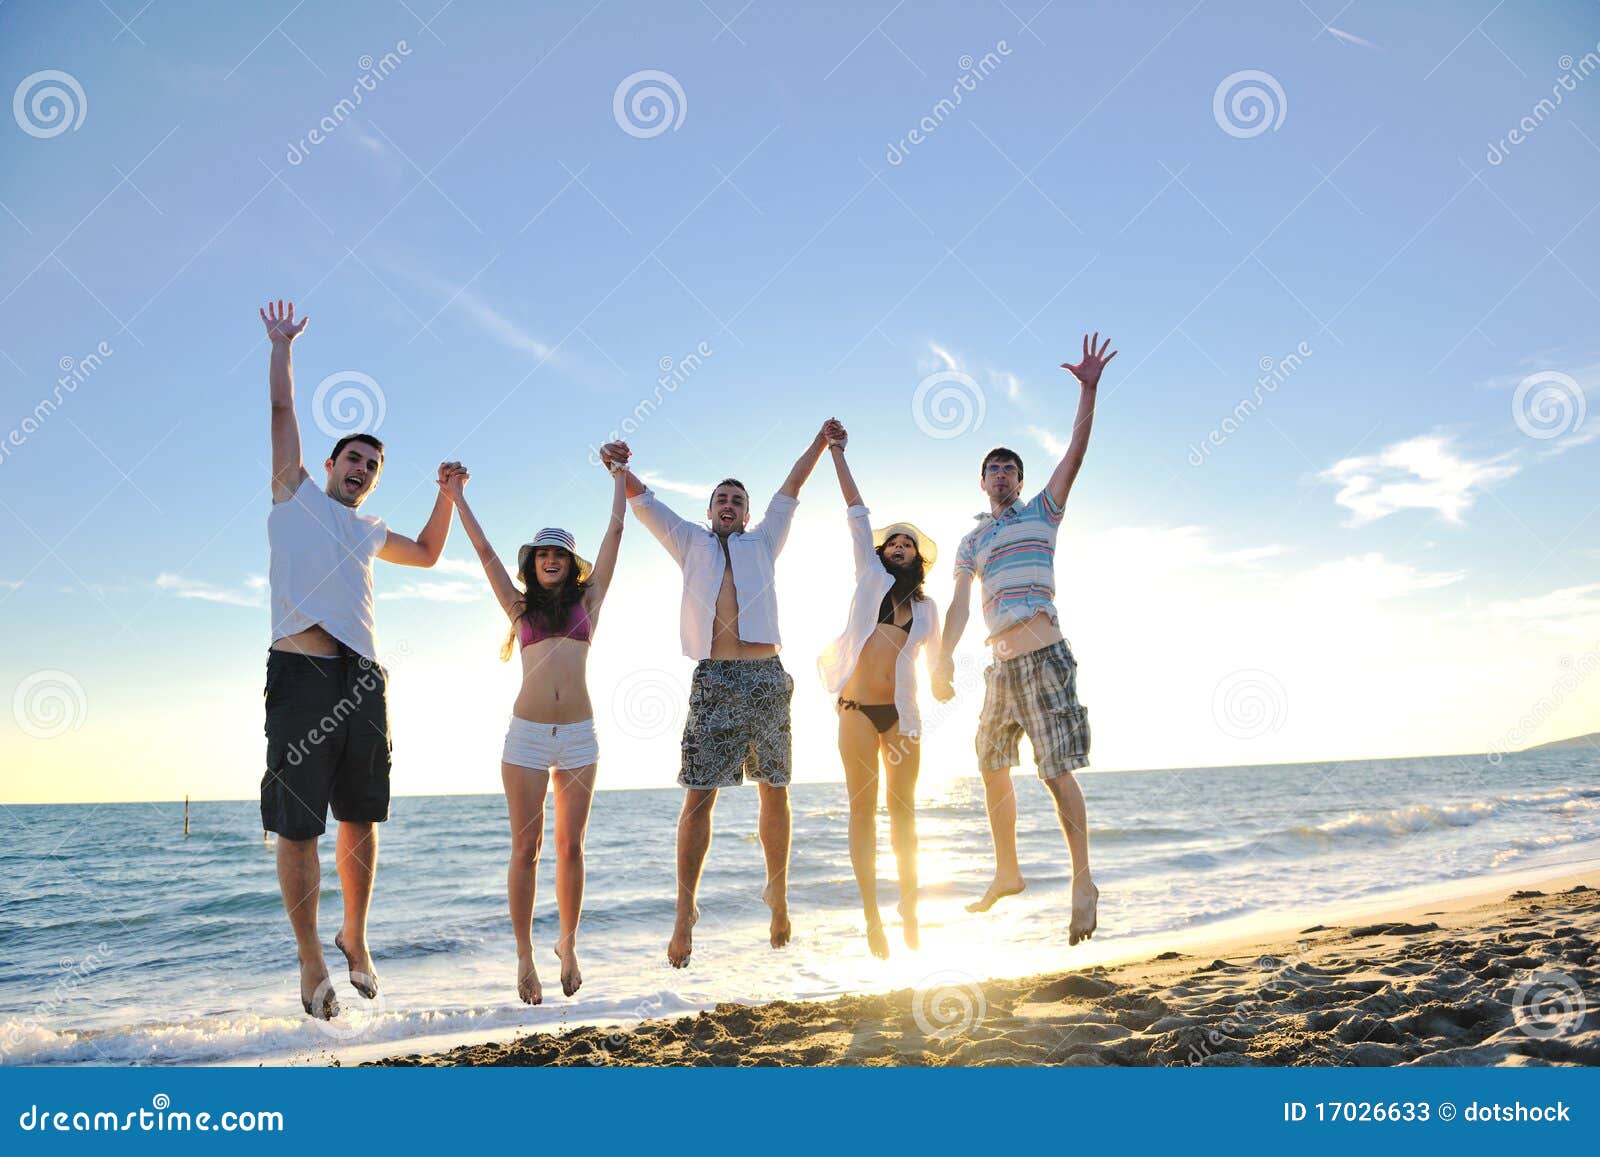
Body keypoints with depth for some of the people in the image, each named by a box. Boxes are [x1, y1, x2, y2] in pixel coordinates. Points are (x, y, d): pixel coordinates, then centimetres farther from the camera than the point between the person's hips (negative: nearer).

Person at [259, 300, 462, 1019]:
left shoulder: (368, 531, 26)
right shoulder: (295, 493, 15)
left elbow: (428, 553, 41)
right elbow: (282, 407, 13)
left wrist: (446, 494, 32)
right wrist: (282, 343, 19)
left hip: (363, 680, 5)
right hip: (301, 674, -5)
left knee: (360, 821, 8)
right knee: (297, 828, -3)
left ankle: (356, 939, 25)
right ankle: (311, 961, 8)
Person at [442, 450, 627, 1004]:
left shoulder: (588, 599, 12)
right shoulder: (520, 605, 13)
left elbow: (614, 534, 15)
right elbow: (483, 549, 15)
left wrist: (620, 477, 20)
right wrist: (456, 496, 20)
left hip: (579, 735, 0)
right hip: (527, 734, 0)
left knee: (570, 846, 4)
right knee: (526, 848, 0)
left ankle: (568, 944, 18)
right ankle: (525, 956, 8)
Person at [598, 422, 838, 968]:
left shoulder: (763, 542, 22)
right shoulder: (691, 543, 21)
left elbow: (791, 488, 19)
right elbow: (643, 501, 16)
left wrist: (820, 442, 13)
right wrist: (619, 467, 2)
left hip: (766, 677, 1)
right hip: (714, 679, -1)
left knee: (774, 792, 4)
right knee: (699, 797, -6)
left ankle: (778, 894, 16)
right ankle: (685, 912, -1)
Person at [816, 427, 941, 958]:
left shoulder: (925, 607, 14)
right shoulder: (870, 577, 8)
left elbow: (937, 660, 21)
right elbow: (857, 511, 7)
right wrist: (836, 453, 7)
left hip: (902, 714, 2)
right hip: (858, 710, -2)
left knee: (903, 811, 5)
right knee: (863, 810, -1)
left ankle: (909, 911, 13)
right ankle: (872, 915, 4)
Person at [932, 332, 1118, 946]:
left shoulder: (1040, 511, 8)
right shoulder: (972, 541, 18)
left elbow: (1075, 453, -4)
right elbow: (960, 602, 7)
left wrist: (1088, 389, -12)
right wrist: (944, 660, -6)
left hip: (1042, 655, -6)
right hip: (1001, 663, 6)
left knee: (1056, 770, -11)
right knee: (991, 767, 13)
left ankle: (1084, 883, -5)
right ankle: (1006, 872, 27)